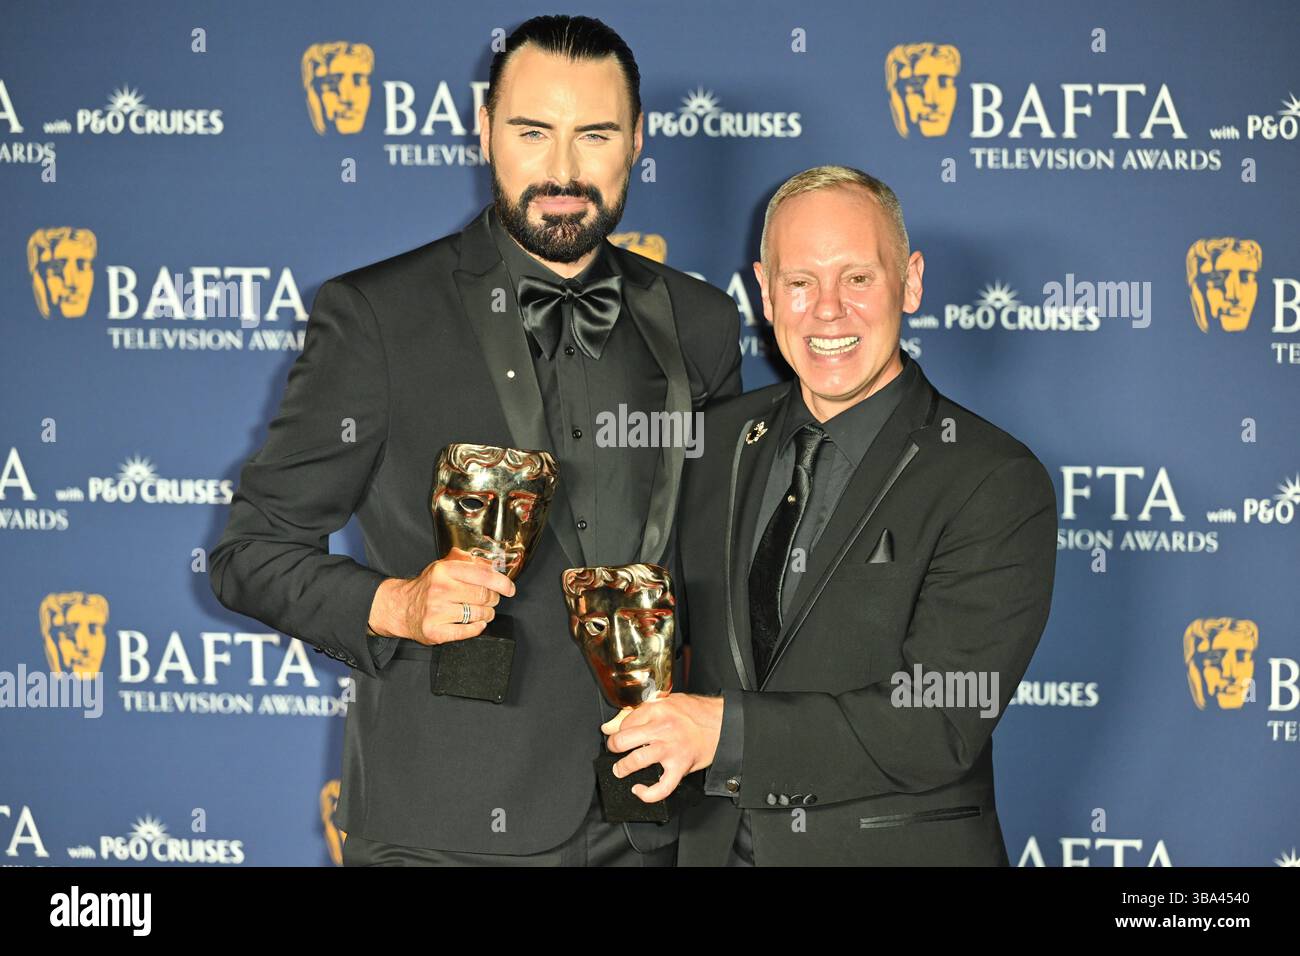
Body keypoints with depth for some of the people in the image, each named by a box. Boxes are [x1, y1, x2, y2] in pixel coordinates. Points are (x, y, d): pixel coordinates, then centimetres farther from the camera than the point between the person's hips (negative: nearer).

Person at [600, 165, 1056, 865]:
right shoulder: (716, 440, 3)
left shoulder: (997, 483, -14)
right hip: (717, 843, 4)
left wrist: (727, 731, -25)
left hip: (897, 851, -4)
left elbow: (941, 725, -21)